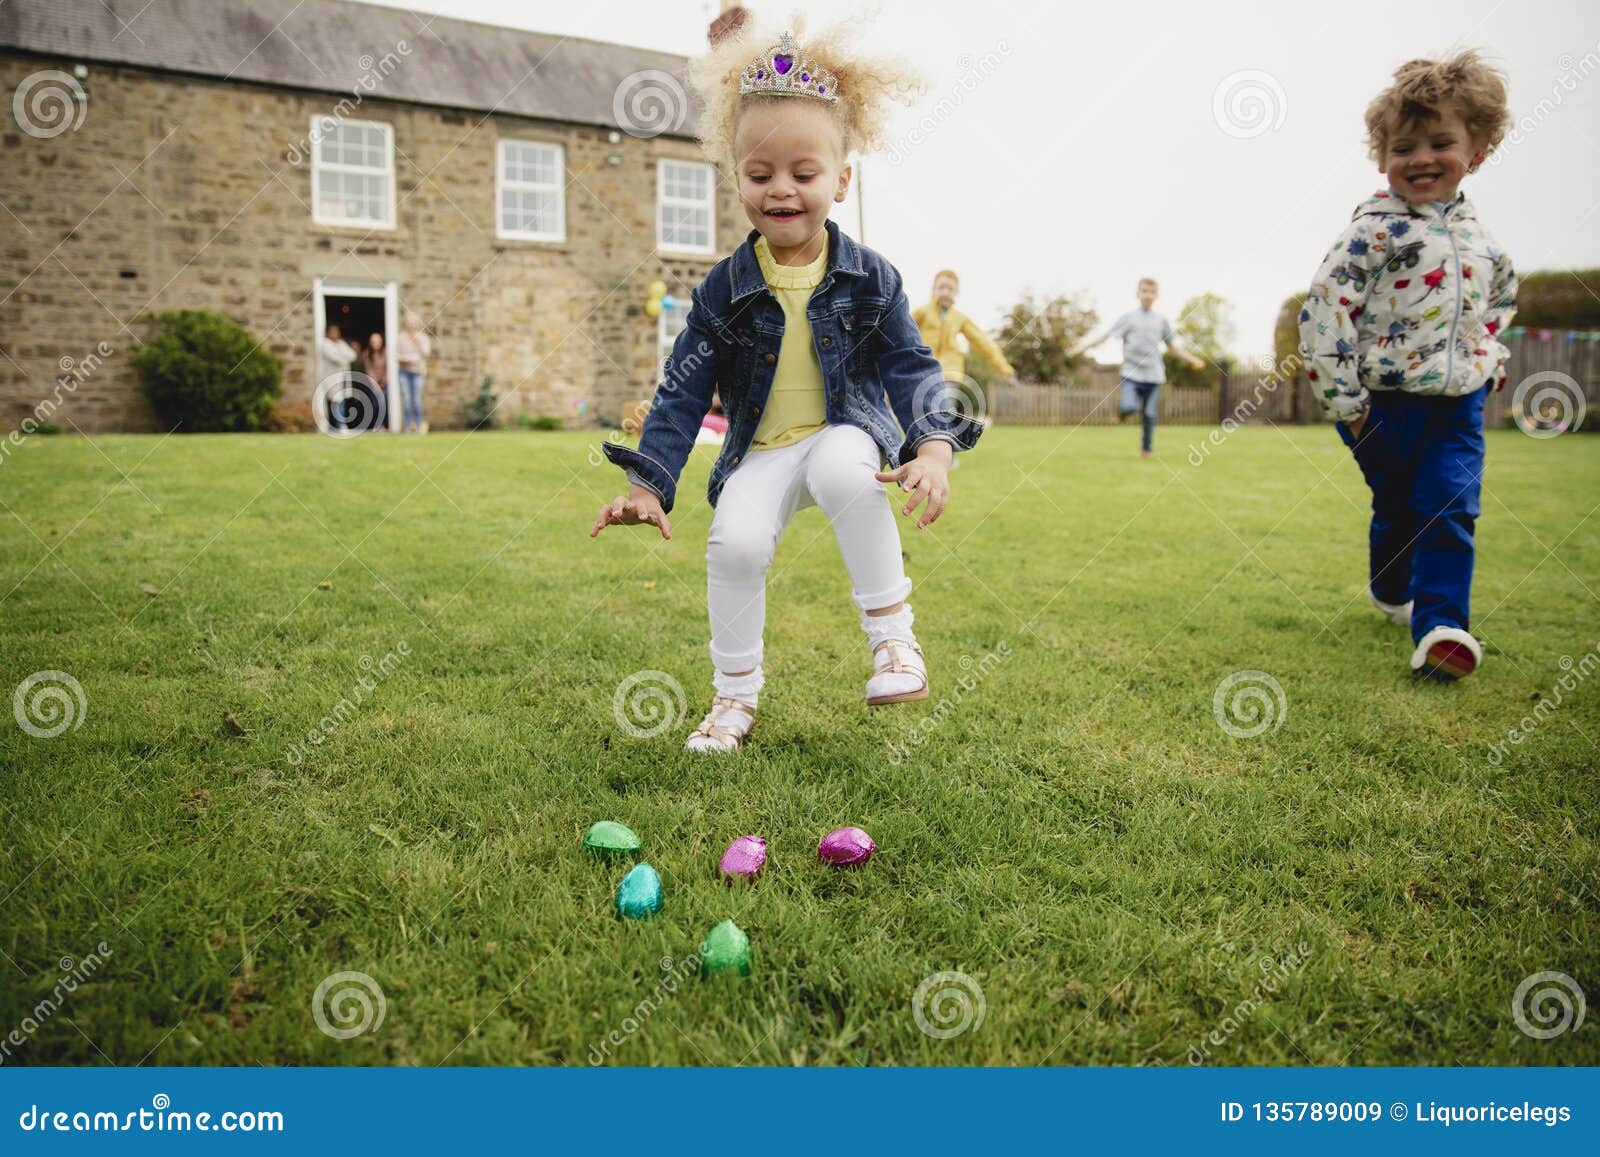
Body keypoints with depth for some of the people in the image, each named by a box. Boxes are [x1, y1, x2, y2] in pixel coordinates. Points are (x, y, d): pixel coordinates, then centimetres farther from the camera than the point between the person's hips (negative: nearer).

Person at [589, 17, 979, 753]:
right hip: (759, 451, 1)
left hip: (846, 430, -1)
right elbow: (682, 391, -2)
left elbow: (912, 368, -3)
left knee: (845, 472, -36)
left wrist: (932, 450, -21)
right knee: (735, 543, -23)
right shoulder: (724, 289, -4)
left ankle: (891, 634, -19)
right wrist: (648, 485, -9)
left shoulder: (870, 278, -3)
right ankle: (735, 691, 0)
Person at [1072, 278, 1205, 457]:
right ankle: (1122, 407, 13)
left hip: (1153, 375, 3)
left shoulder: (1162, 320, 12)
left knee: (1149, 416, 0)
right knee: (1129, 407, -23)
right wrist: (1082, 346, -14)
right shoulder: (1128, 317, 3)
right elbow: (1106, 335, -3)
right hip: (1131, 374, -3)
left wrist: (1192, 360, 14)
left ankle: (1145, 450, 17)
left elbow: (1172, 344, 20)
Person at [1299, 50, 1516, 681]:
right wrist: (1343, 399, -19)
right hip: (1386, 403, -4)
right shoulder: (1374, 229, -12)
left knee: (1452, 508, -6)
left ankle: (1440, 623, -7)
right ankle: (1391, 590, 36)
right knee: (1396, 509, 11)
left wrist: (1489, 356, 18)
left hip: (1459, 400, 4)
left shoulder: (1477, 234, 8)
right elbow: (1323, 311, -19)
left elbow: (1500, 296, 30)